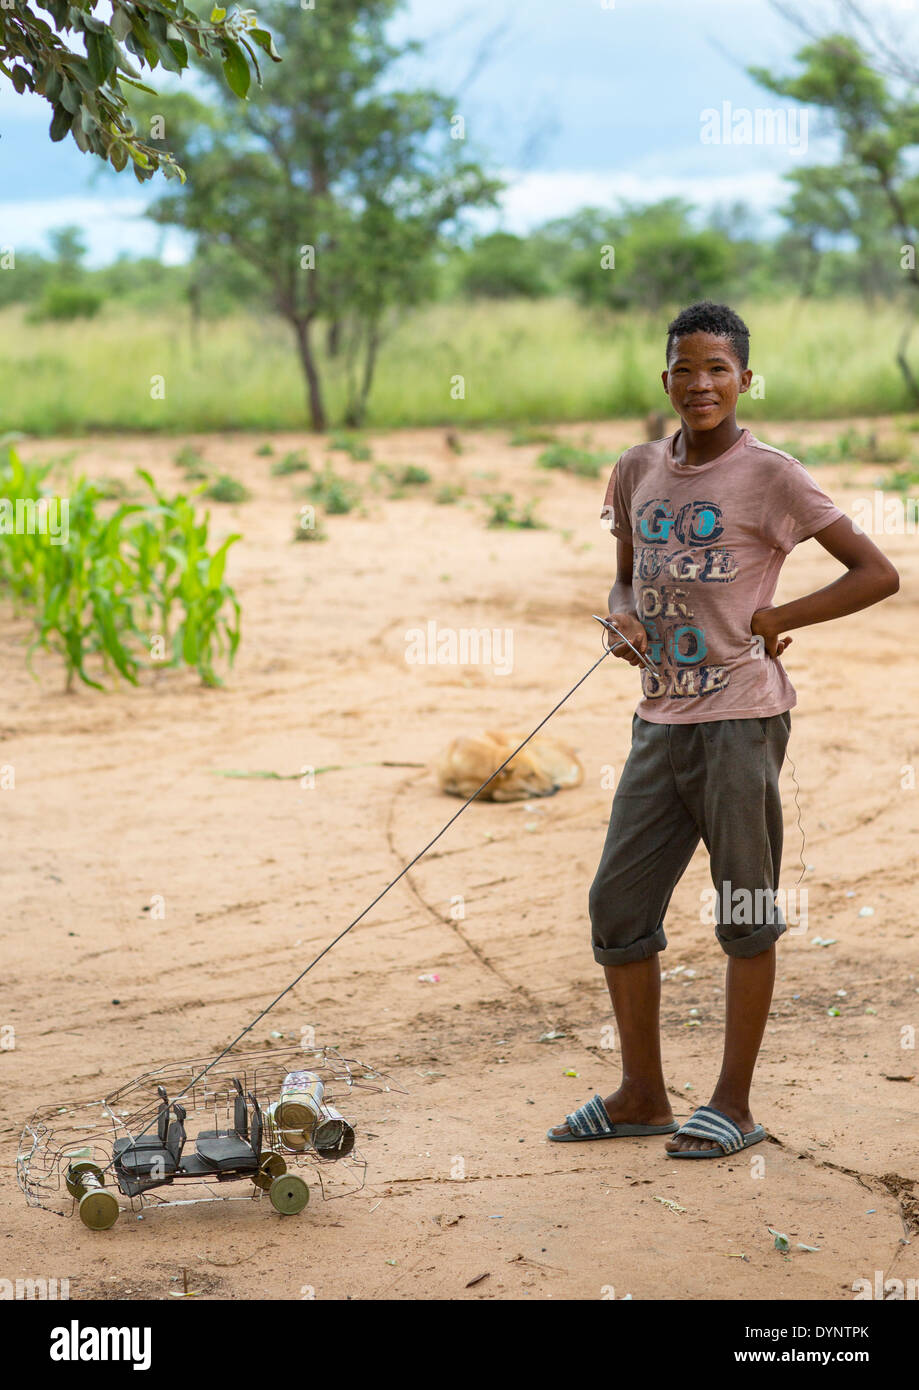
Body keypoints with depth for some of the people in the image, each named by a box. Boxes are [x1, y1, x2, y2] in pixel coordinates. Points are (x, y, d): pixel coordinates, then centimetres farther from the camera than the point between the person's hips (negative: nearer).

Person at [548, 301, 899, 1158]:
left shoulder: (768, 476, -7)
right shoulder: (637, 473, 9)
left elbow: (878, 574, -8)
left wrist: (775, 620, -11)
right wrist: (622, 616, 2)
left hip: (741, 719, -6)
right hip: (660, 724, 6)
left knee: (746, 916, 3)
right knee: (617, 906, 7)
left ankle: (733, 1106, 13)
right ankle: (642, 1094, 22)